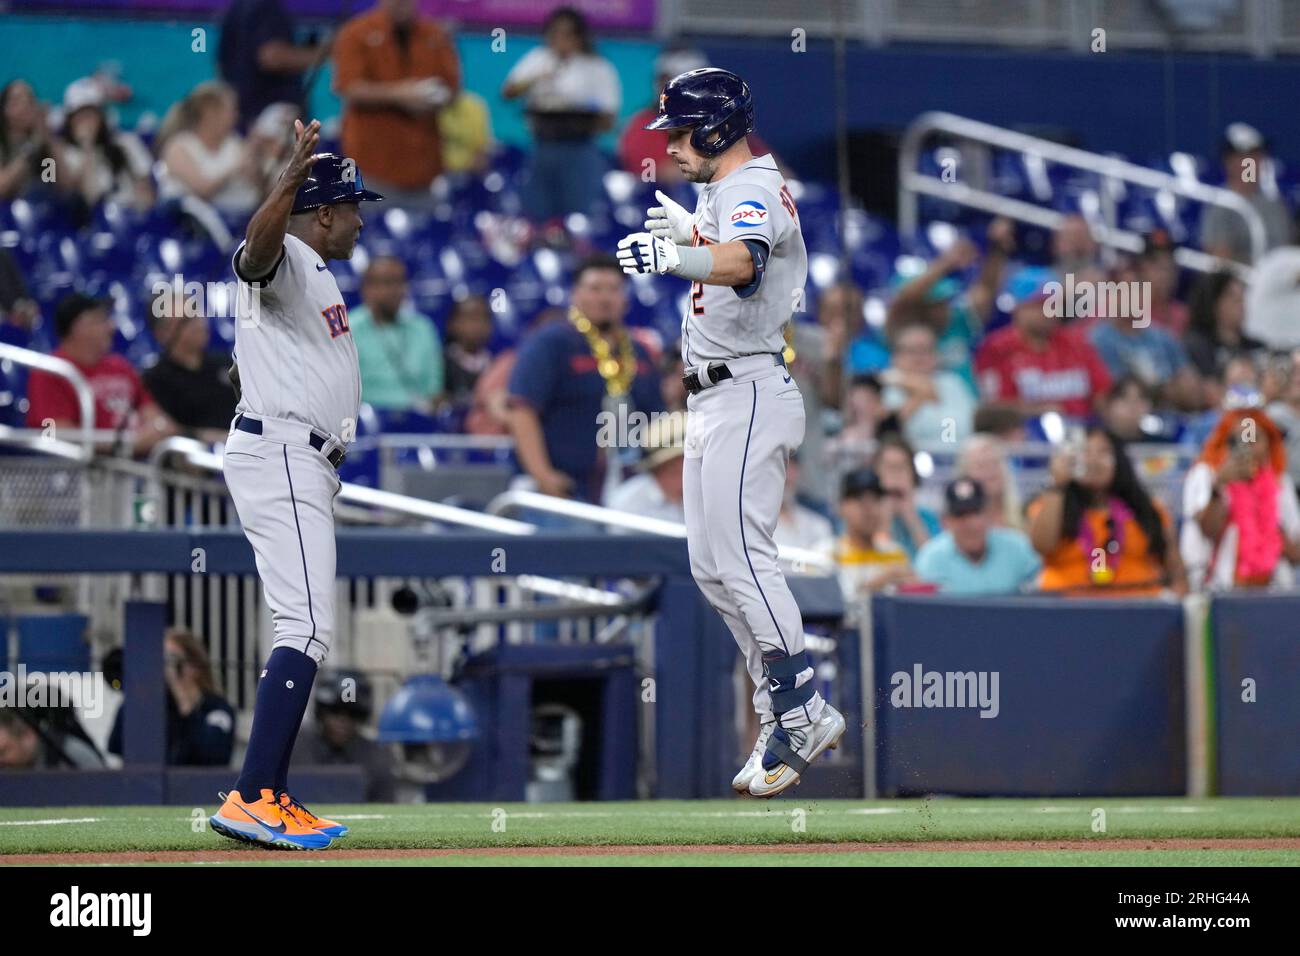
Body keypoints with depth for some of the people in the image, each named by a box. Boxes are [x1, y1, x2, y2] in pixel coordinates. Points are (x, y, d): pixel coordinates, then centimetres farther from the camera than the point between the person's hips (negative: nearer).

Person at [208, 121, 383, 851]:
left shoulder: (318, 276, 20)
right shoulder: (284, 263, -11)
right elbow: (258, 247, -37)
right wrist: (294, 178, -48)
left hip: (306, 464, 11)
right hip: (278, 455, -11)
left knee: (305, 634, 13)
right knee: (308, 628, -19)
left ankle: (273, 801, 17)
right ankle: (251, 800, -25)